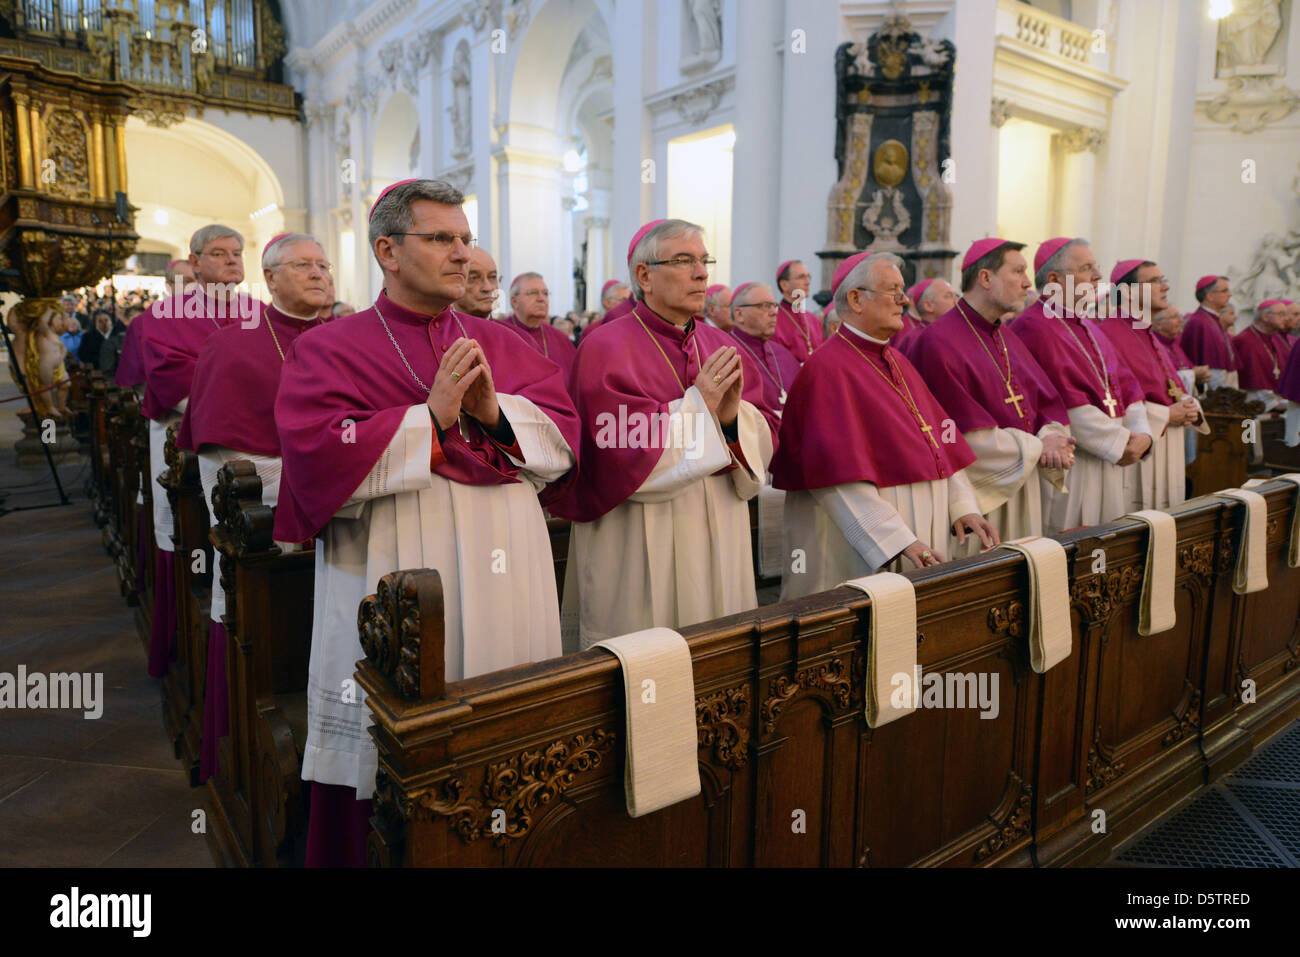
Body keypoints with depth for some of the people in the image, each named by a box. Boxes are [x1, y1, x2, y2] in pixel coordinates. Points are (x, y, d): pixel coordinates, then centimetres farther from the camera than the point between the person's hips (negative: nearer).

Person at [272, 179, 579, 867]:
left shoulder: (500, 344, 12)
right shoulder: (327, 350, 2)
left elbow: (564, 436, 4)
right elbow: (320, 462, -13)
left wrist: (495, 411, -13)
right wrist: (432, 417, -16)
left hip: (505, 587, 4)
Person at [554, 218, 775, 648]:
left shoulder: (721, 347, 9)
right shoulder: (606, 348, -8)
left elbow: (764, 444, 6)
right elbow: (622, 456, -17)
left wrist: (733, 415, -15)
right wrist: (698, 405, -17)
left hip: (719, 537, 6)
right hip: (641, 545, -5)